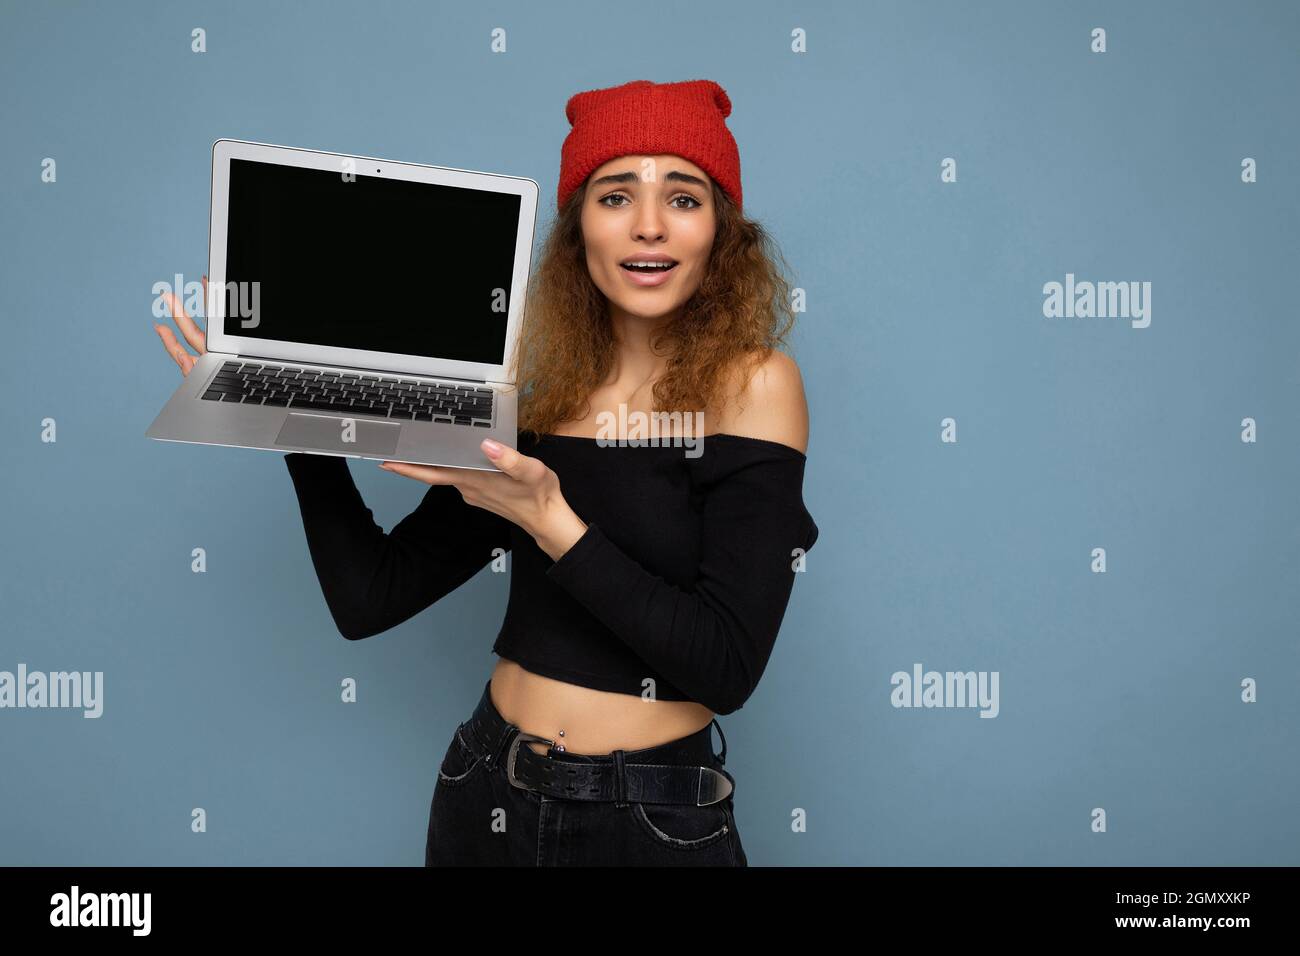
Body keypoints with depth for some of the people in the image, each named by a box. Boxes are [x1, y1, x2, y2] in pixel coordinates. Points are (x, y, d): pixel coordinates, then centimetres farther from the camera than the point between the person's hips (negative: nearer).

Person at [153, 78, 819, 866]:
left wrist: (550, 521, -23)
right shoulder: (537, 393, -1)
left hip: (656, 820, -4)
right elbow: (370, 596, -1)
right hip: (489, 798, 4)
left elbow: (729, 668, -18)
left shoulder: (754, 384, -12)